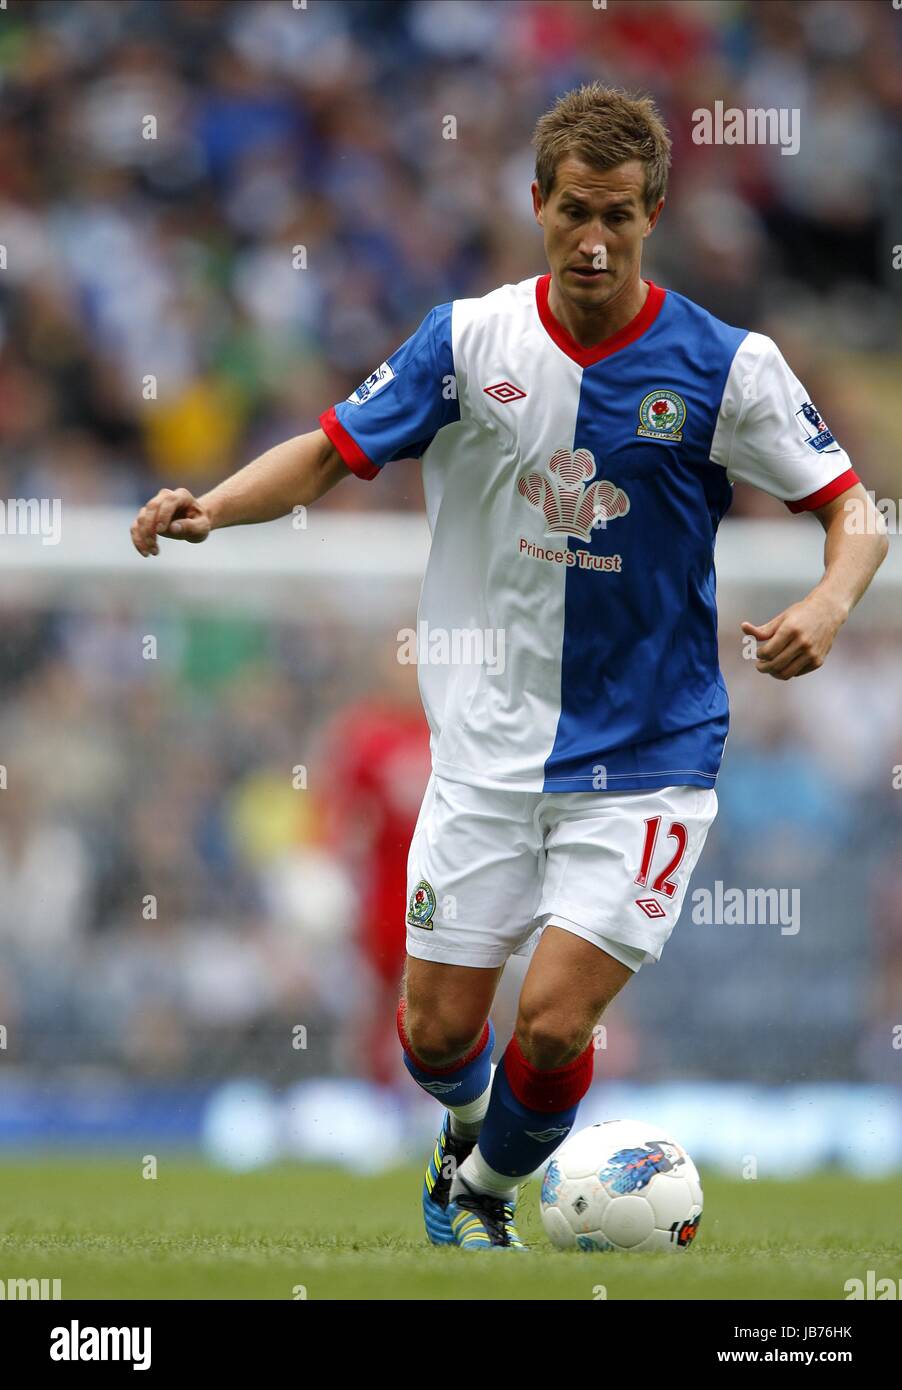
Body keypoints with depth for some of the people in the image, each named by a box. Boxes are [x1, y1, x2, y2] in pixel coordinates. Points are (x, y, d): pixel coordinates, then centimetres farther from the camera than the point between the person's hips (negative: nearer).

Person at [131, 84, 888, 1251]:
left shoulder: (726, 366, -8)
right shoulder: (470, 341, -3)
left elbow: (852, 508, -2)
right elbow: (332, 452, 5)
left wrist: (828, 604, -24)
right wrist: (209, 507, -13)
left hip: (646, 757, -2)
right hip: (489, 748, 2)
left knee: (551, 1022, -12)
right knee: (437, 1030, 4)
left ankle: (484, 1193, 20)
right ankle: (468, 1129, 41)